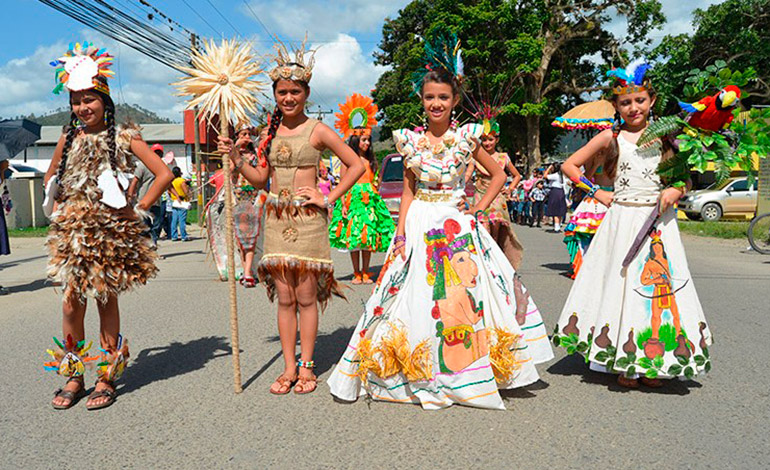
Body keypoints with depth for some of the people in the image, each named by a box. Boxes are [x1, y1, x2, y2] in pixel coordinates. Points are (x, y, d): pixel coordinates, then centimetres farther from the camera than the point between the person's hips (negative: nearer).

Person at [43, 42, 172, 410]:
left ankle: (107, 377, 14)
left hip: (112, 231, -3)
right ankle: (73, 376, 16)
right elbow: (50, 178, 25)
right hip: (74, 231, 3)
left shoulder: (123, 138, -2)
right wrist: (60, 209, 12)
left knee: (106, 300, 3)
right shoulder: (69, 139, 9)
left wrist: (139, 210, -8)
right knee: (73, 301, 2)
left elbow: (163, 174, -6)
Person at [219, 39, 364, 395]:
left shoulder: (317, 130, -2)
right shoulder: (271, 131, 12)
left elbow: (356, 165, -2)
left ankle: (306, 367, 12)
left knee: (306, 295, 0)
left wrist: (328, 199, -6)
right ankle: (289, 367, 14)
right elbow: (260, 179, 15)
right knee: (284, 296, 5)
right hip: (276, 218, 4)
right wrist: (235, 157, 1)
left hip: (307, 218, -4)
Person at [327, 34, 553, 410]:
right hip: (419, 225, 1)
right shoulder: (411, 141, 4)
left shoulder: (466, 138, 1)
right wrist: (401, 233, -3)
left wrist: (478, 209, -1)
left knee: (464, 297, 0)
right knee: (415, 297, 1)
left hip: (457, 225, -1)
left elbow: (498, 174, 10)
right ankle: (419, 375, 15)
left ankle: (467, 375, 16)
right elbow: (408, 191, 6)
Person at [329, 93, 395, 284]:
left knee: (369, 235, 2)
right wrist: (343, 204, -11)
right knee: (354, 235, -2)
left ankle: (365, 273, 10)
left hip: (370, 199, 4)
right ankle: (356, 273, 7)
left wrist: (376, 197, 9)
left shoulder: (370, 159, 13)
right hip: (353, 198, -4)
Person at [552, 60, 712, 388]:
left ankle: (654, 363, 13)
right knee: (622, 282, 1)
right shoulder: (611, 137, 3)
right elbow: (569, 166, 7)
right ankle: (624, 364, 11)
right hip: (622, 219, -1)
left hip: (658, 220, 1)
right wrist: (597, 194, 2)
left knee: (659, 283, 1)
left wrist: (676, 191, -9)